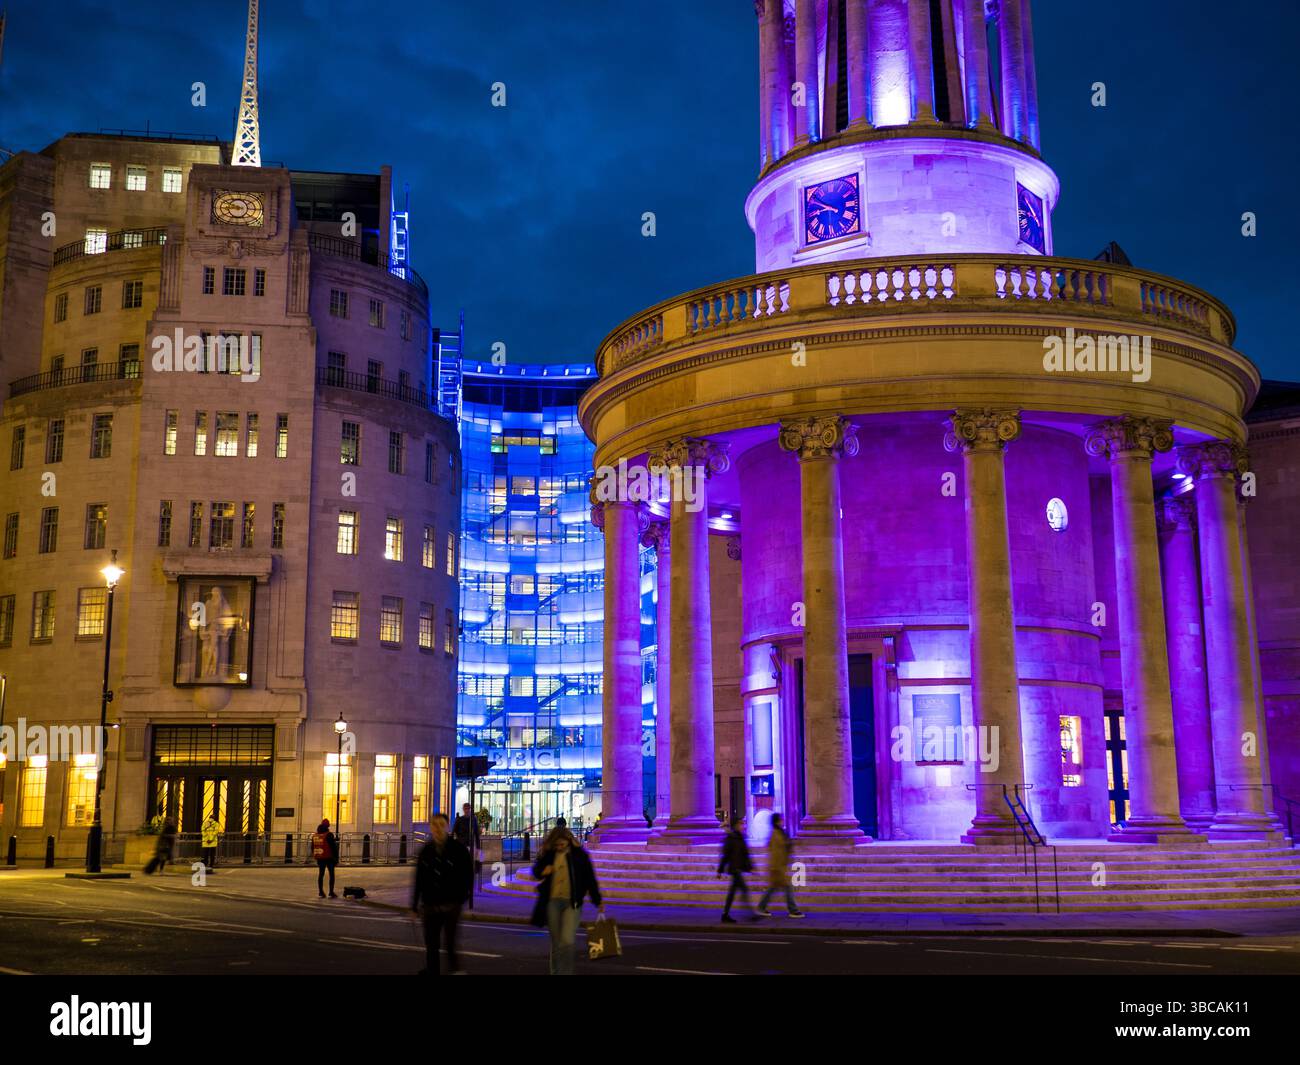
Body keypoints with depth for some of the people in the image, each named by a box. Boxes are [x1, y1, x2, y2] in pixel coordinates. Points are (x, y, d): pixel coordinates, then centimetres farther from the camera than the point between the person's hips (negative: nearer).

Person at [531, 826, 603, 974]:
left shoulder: (579, 855, -3)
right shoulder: (548, 854, 3)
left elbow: (590, 878, 4)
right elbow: (536, 871, 18)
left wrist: (598, 901, 6)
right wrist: (543, 872, -6)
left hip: (572, 903, -3)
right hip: (552, 902, 3)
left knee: (568, 941, -16)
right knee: (556, 942, 11)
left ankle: (566, 972, 0)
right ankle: (556, 972, 27)